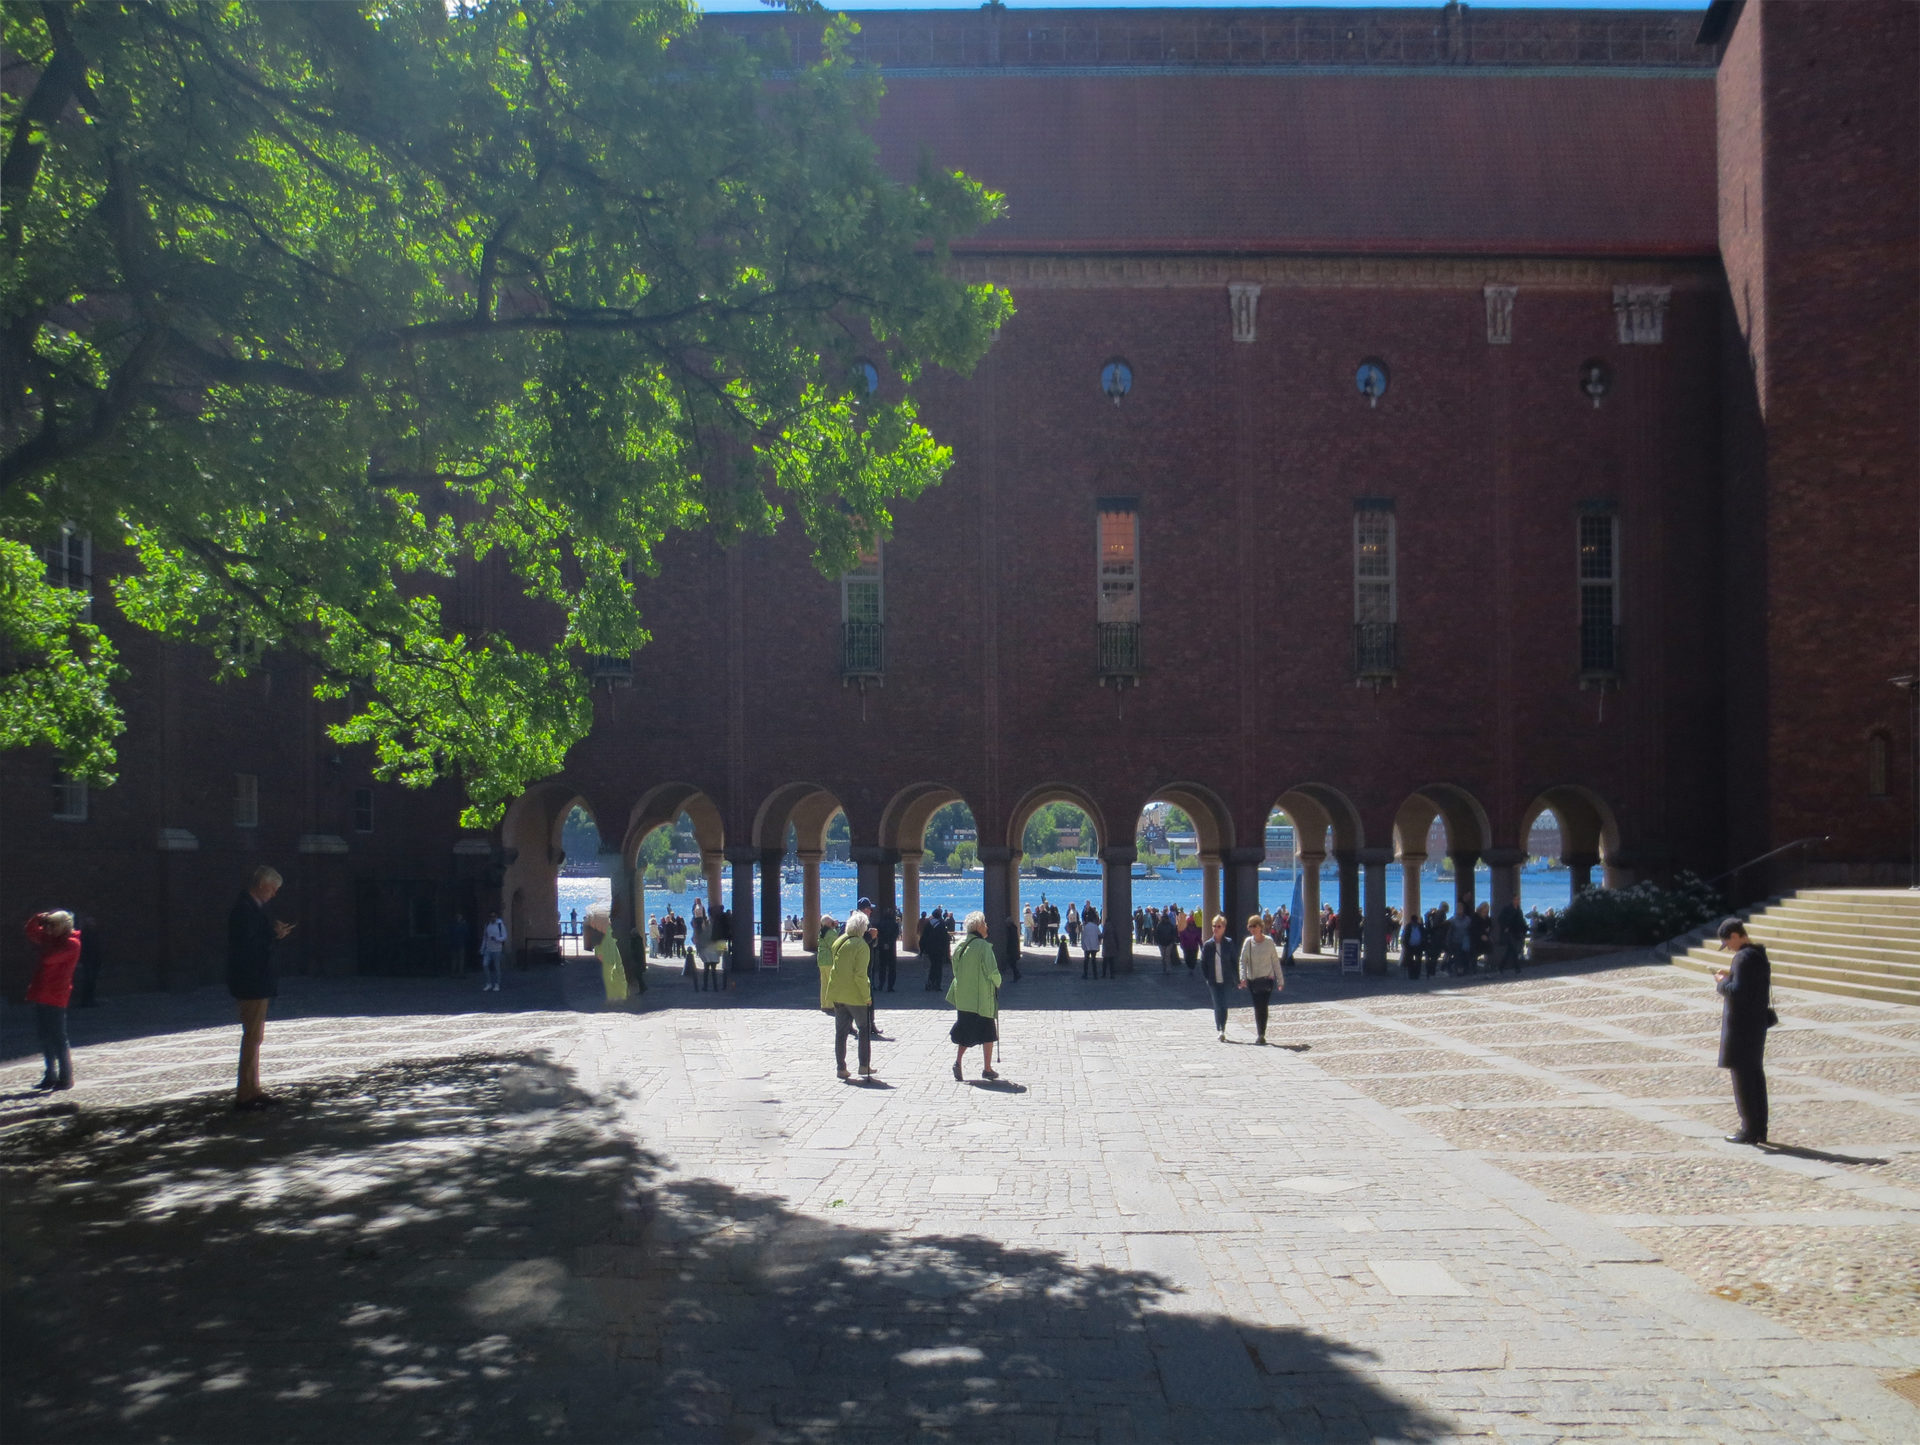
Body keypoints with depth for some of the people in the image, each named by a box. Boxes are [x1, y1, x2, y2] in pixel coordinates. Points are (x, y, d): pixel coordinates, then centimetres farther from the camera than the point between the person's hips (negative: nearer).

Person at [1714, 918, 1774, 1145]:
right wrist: (1732, 975, 12)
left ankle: (1750, 1130, -1)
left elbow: (1738, 992, -25)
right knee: (1756, 1075, 14)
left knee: (1742, 1077, -3)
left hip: (1741, 1025, -10)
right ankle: (1760, 1129, 19)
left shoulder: (1744, 957, -18)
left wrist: (1721, 983, -8)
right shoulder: (1760, 955, 13)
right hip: (1758, 1023, 10)